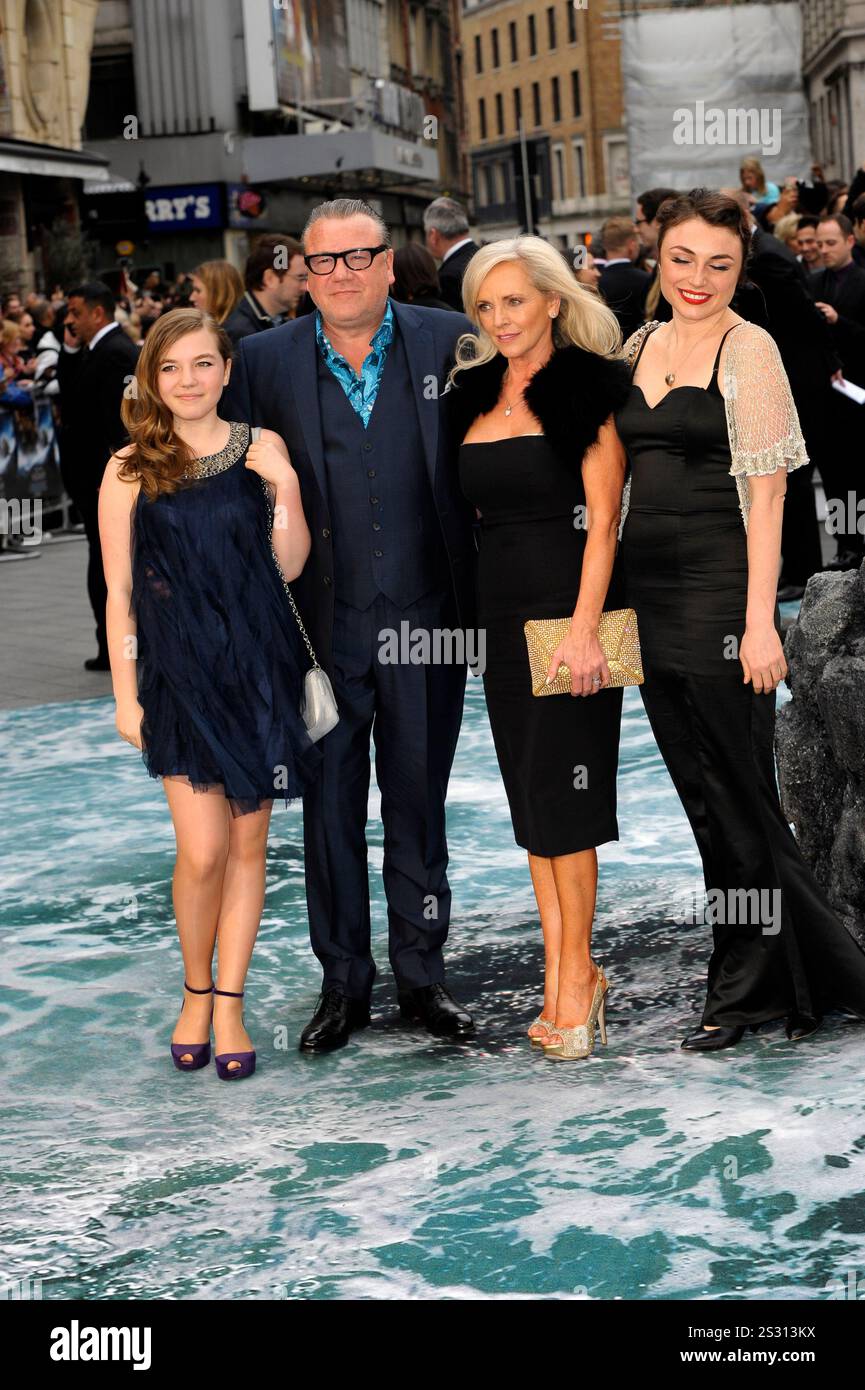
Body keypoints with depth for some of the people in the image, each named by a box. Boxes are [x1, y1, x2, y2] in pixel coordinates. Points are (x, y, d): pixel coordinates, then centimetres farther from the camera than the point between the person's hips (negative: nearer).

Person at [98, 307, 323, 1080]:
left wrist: (286, 490, -10)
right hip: (180, 675, -2)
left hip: (260, 668, 2)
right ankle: (197, 994, 16)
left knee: (248, 844, 5)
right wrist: (125, 694, 0)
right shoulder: (130, 471, 0)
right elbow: (119, 591, 2)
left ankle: (229, 1004, 16)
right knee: (202, 851, -7)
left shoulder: (262, 450, 4)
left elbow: (289, 567, 4)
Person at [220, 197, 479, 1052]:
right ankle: (343, 980, 19)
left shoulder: (449, 342, 0)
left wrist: (487, 599, -4)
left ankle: (421, 972, 22)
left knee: (419, 800, 10)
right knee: (329, 804, 8)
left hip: (424, 618, 0)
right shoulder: (266, 360, 2)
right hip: (320, 622, 1)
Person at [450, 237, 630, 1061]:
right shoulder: (475, 396, 12)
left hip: (566, 611, -6)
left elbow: (603, 519, -11)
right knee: (530, 802, 7)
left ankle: (577, 971, 6)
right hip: (500, 612, 6)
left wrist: (584, 627, -19)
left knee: (558, 794, -6)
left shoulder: (586, 388, -6)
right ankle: (560, 974, 12)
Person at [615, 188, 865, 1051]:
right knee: (702, 799, 12)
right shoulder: (641, 347, 13)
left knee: (738, 797, 0)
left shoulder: (747, 350, -7)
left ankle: (747, 988, 12)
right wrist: (613, 597, 12)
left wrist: (760, 621, -16)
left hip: (721, 597, -7)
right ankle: (760, 980, 23)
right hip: (650, 594, 7)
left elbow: (765, 495, -11)